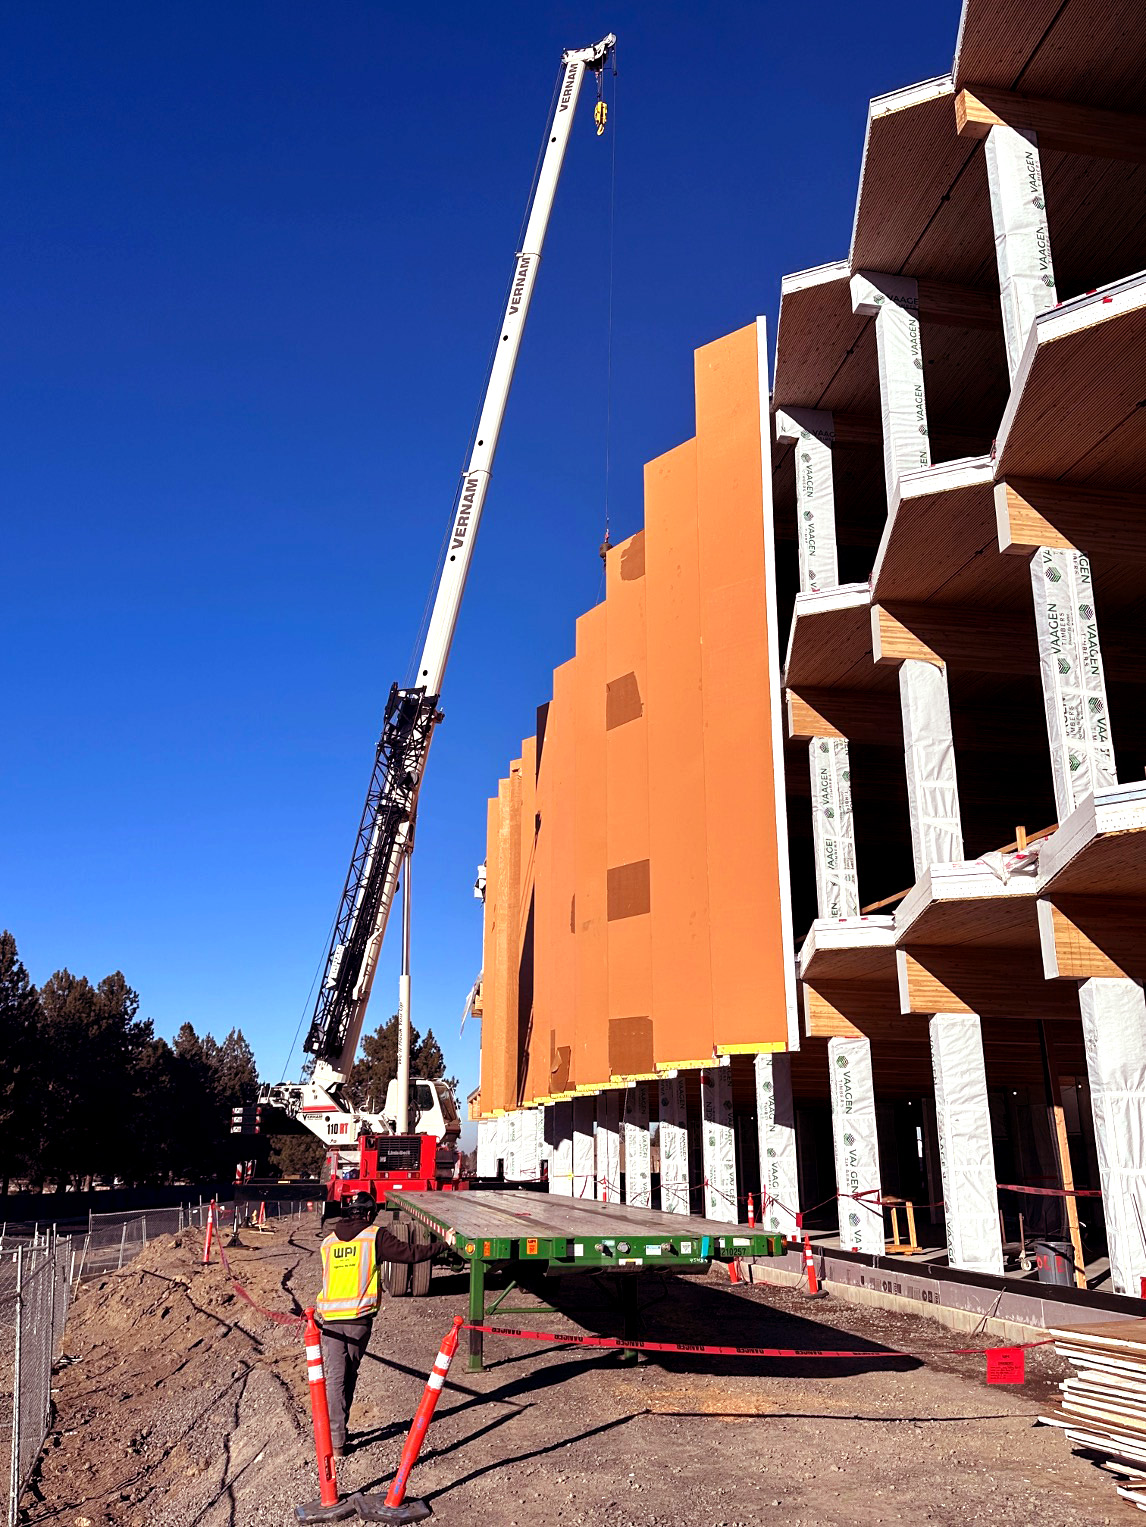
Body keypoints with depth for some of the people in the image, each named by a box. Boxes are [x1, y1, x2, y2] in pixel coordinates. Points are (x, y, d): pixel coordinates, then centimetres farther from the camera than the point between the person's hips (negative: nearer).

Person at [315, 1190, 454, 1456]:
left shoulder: (328, 1242, 11)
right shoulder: (375, 1236, 0)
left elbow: (329, 1279, 18)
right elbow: (410, 1253, -3)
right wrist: (444, 1245, 5)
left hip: (330, 1319, 2)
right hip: (359, 1317, -2)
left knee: (334, 1378, 5)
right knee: (349, 1374, 16)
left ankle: (336, 1441, 0)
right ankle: (339, 1430, 25)